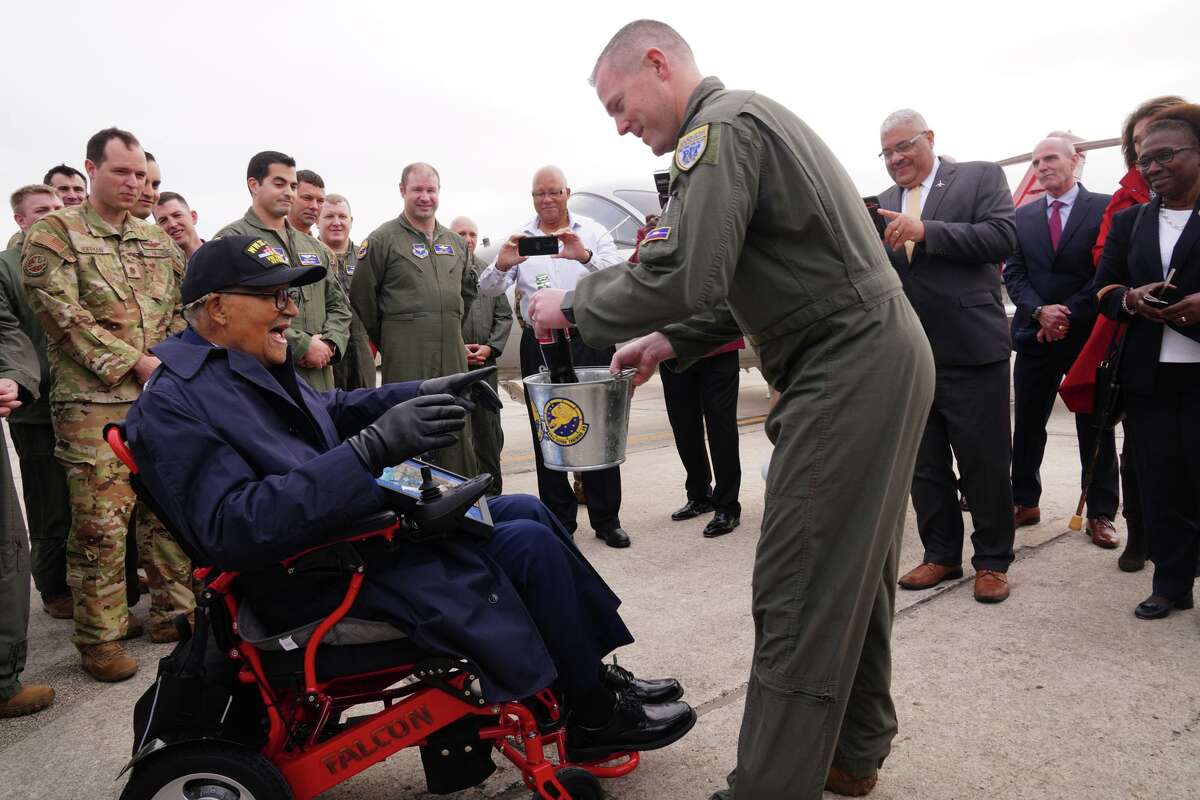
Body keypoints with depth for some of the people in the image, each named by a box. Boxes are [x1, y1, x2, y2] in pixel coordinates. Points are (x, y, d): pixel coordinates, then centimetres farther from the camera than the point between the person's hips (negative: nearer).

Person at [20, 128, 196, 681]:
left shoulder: (157, 240, 16)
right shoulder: (53, 233, 0)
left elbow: (183, 307, 17)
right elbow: (64, 316, -10)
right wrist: (136, 363, -14)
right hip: (94, 403, -5)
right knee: (100, 525, -2)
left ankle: (173, 613, 23)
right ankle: (100, 638, 11)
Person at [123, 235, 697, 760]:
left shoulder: (249, 366, 11)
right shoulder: (174, 406, -18)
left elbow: (333, 409, 24)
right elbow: (232, 528, -30)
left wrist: (425, 391, 9)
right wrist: (372, 448, -36)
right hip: (320, 580, -10)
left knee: (528, 513, 7)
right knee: (528, 546, -15)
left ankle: (592, 674, 18)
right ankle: (594, 716, 5)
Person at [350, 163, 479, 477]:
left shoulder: (456, 242, 15)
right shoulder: (383, 239, -2)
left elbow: (467, 290, 28)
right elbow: (362, 295, -1)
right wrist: (387, 339, 5)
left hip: (453, 353, 5)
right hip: (406, 357, -5)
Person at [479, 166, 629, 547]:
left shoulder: (592, 232, 6)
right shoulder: (520, 240, 10)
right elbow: (488, 290, 0)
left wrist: (585, 256, -29)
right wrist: (501, 265, -23)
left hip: (590, 339, -1)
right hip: (540, 343, 2)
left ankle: (606, 519, 10)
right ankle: (559, 519, 17)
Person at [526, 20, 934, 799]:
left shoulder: (720, 125, -11)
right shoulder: (746, 121, 21)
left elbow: (681, 275, -23)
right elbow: (738, 281, 24)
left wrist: (574, 305, -8)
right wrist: (668, 341, 14)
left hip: (849, 369, -11)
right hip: (877, 357, 11)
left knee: (797, 592, -6)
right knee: (852, 571, 16)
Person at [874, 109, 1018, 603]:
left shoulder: (980, 177, 1)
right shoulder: (885, 203, 14)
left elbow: (1003, 237, -13)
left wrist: (926, 231, -20)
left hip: (971, 349, -5)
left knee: (985, 464, 4)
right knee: (924, 465, 12)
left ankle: (992, 561, 20)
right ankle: (940, 555, 27)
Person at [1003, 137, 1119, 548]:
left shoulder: (1105, 208, -1)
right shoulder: (1023, 215, 10)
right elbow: (1014, 274, 4)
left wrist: (1069, 314, -15)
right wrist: (1041, 311, -12)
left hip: (1088, 333, -3)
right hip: (1034, 332, 3)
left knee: (1095, 427, 4)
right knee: (1027, 424, 6)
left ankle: (1101, 514, 13)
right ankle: (1025, 502, 18)